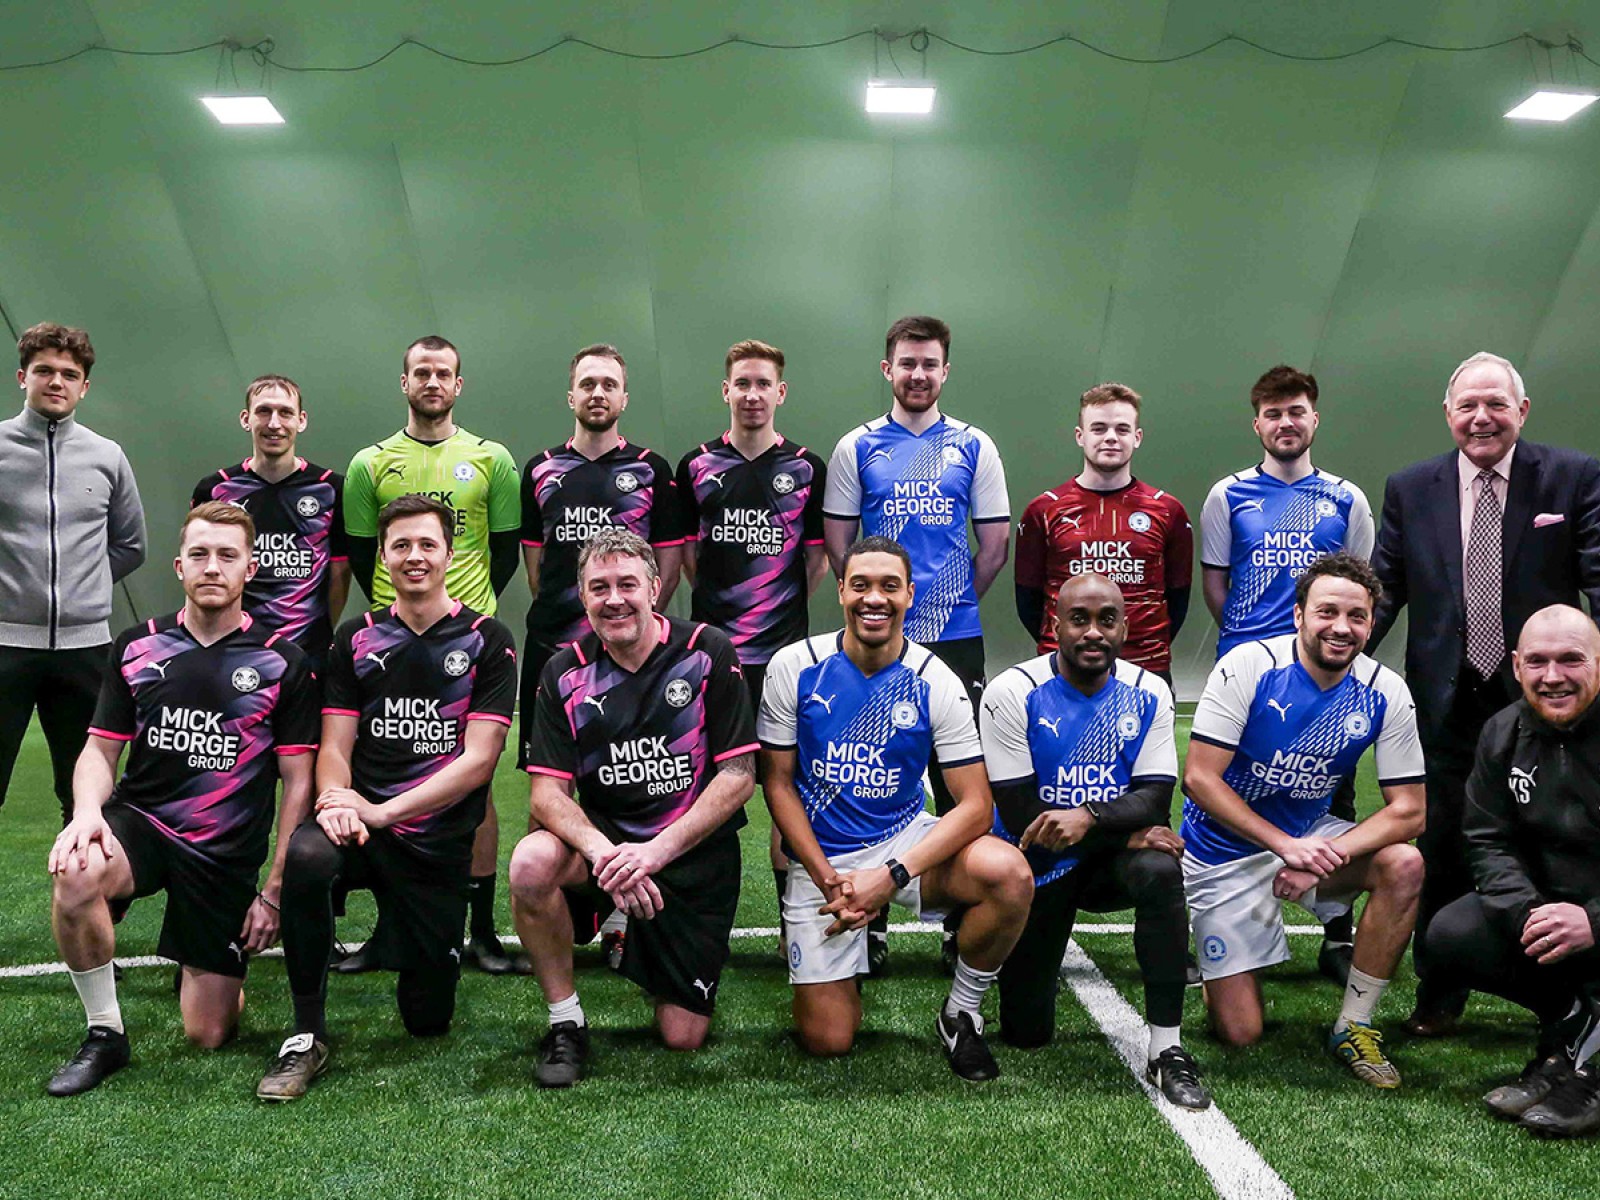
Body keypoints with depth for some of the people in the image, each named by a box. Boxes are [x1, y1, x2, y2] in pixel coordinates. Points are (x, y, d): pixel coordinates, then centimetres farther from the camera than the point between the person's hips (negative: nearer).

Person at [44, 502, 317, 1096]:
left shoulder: (282, 662, -3)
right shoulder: (136, 647, 5)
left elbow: (297, 782, -2)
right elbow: (101, 750, 8)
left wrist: (273, 891, -6)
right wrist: (87, 812, -16)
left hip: (228, 853, -1)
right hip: (139, 823, 2)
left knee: (207, 1034, -2)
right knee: (74, 876, -35)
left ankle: (218, 972, 37)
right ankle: (105, 1034, -11)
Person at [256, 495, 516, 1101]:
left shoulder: (487, 641, -2)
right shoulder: (356, 639, 8)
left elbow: (479, 758, -9)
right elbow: (335, 745, 5)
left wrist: (384, 812, -17)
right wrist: (335, 799, -19)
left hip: (439, 843, -1)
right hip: (362, 827, 1)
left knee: (428, 1019, 1)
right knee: (305, 856, -36)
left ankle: (422, 953, 39)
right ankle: (308, 1037, -18)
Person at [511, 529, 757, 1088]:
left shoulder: (708, 654, -10)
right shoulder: (565, 674, -3)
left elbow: (739, 777, -12)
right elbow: (548, 792, -9)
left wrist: (657, 851, -22)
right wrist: (604, 853, -29)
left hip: (696, 855, -1)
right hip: (604, 838, 2)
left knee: (682, 1037, -2)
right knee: (531, 863, -33)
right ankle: (566, 1023, -10)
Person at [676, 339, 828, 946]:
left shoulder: (807, 470, 5)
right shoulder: (697, 466, 7)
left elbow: (818, 555, 10)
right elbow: (687, 551, 13)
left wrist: (784, 605, 5)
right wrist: (723, 602, 8)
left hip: (784, 651, -1)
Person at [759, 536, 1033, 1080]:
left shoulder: (935, 683, -9)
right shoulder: (794, 667, -8)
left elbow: (975, 805, -12)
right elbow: (778, 782, -2)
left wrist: (890, 877, -23)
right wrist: (828, 879, -12)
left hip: (906, 840, 1)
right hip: (819, 858, 0)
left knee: (1009, 873, -30)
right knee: (828, 1040, -6)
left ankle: (960, 1015, -4)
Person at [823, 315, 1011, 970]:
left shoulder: (974, 447, 6)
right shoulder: (856, 448, 5)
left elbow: (995, 543, 8)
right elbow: (837, 543, 6)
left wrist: (954, 598, 6)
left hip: (956, 637, 0)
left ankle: (961, 922, 14)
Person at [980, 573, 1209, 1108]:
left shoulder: (1148, 695, -6)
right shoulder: (1012, 693, -15)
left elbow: (1155, 799, -14)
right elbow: (1021, 816, -17)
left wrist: (1090, 816, -35)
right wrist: (1129, 832, -19)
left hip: (1110, 860, 2)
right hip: (1038, 867, -1)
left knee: (1159, 870, -35)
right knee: (1027, 1034, 1)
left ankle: (1167, 1050, -23)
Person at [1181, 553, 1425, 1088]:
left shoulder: (1385, 693, -10)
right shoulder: (1248, 667, -20)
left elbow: (1408, 808, -10)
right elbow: (1199, 778, -20)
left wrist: (1325, 857, -25)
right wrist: (1285, 845, -28)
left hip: (1310, 835, 4)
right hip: (1225, 848, -3)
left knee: (1404, 864, -27)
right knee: (1240, 1033, -7)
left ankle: (1353, 1027, -8)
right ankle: (1218, 970, 30)